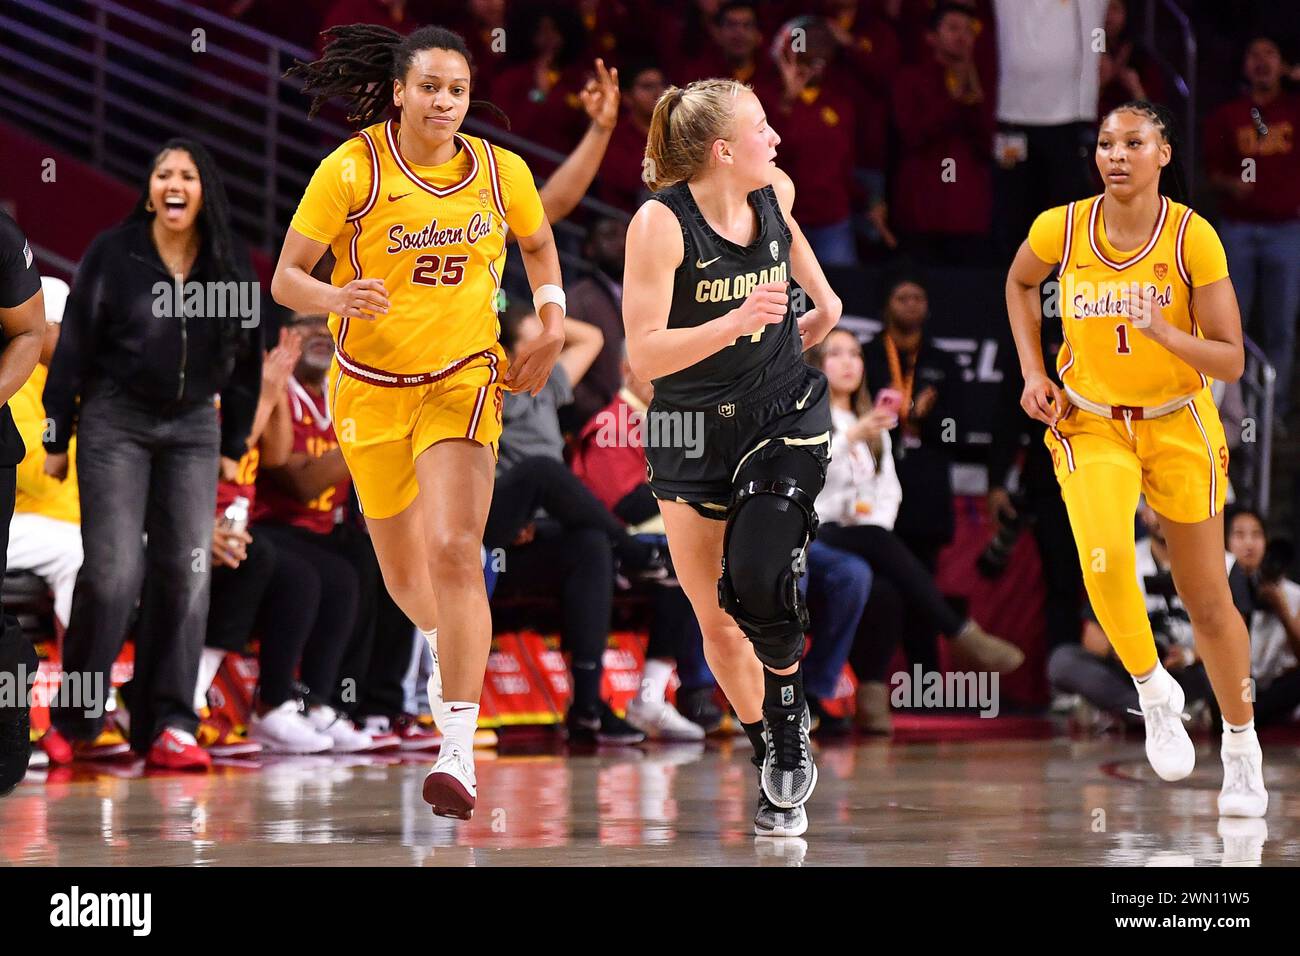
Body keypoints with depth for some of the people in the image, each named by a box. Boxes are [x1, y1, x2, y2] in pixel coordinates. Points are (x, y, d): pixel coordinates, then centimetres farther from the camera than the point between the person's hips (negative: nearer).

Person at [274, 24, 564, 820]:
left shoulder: (501, 172, -2)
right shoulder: (352, 170, -10)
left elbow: (538, 243, 20)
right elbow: (286, 277, -9)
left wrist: (552, 326, 8)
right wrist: (337, 298, -30)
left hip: (463, 380, -1)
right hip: (371, 388, 1)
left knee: (455, 551, -20)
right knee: (403, 574, 14)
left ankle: (460, 753, -24)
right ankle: (448, 646, 51)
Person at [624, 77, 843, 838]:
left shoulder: (773, 192, -3)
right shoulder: (661, 223, -19)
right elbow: (645, 354, -23)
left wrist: (823, 297, 19)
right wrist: (736, 320, -32)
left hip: (785, 415, 1)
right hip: (694, 431, -1)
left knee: (758, 581, -22)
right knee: (715, 617, 5)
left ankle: (791, 735, 0)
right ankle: (778, 772, 21)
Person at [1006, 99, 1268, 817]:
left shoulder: (1193, 238, -17)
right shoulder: (1060, 230, -11)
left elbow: (1230, 361, -16)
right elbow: (1020, 284, 13)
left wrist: (1168, 334, -33)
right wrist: (1033, 372, 3)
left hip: (1179, 426, -1)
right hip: (1089, 424, 1)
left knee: (1207, 600, 8)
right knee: (1105, 562, -26)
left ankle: (1241, 747, 28)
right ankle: (1153, 692, 0)